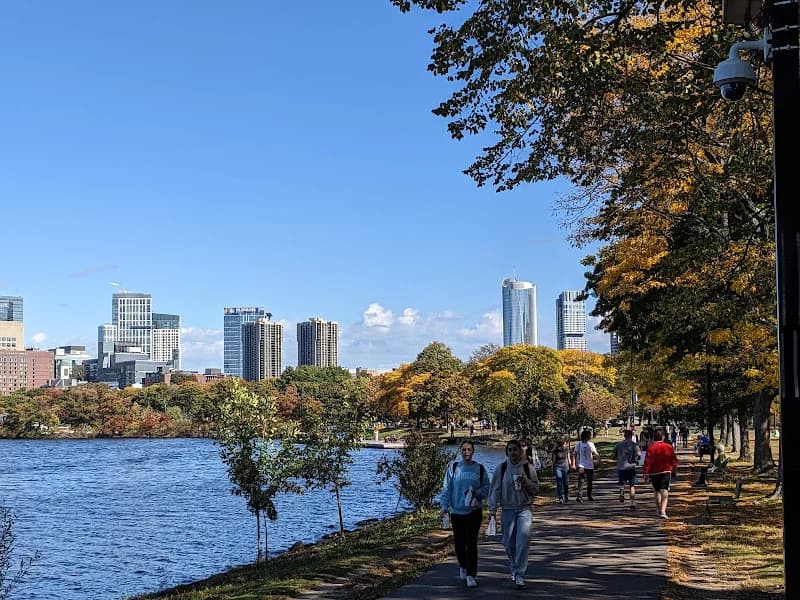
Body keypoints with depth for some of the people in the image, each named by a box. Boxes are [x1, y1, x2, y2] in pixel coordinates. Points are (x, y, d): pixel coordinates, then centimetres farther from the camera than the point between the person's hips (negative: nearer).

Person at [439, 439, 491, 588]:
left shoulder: (480, 469, 3)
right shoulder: (453, 467, 2)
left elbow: (487, 488, 7)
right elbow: (446, 488, 2)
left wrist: (476, 493, -13)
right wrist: (444, 506, -5)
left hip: (474, 511, -1)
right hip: (456, 511, 1)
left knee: (471, 543, -6)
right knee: (459, 542, 10)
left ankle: (471, 575, -3)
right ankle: (463, 566, 37)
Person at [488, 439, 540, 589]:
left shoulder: (528, 468, 1)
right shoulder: (501, 468, 1)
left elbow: (536, 489, 5)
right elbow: (495, 489, 2)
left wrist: (525, 481, -14)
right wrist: (492, 508, -4)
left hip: (524, 509, -1)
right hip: (508, 509, 1)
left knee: (523, 540, -16)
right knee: (509, 543, 7)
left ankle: (520, 574, -12)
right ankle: (514, 568, 32)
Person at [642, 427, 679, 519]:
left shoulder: (650, 448, -9)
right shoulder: (669, 447, -3)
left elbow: (647, 462, -10)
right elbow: (674, 461, 3)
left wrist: (645, 473, -3)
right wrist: (672, 467, 24)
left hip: (654, 473, 0)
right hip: (666, 472, 0)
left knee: (657, 491, 18)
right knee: (664, 491, -6)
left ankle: (659, 510, 30)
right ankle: (663, 511, -22)